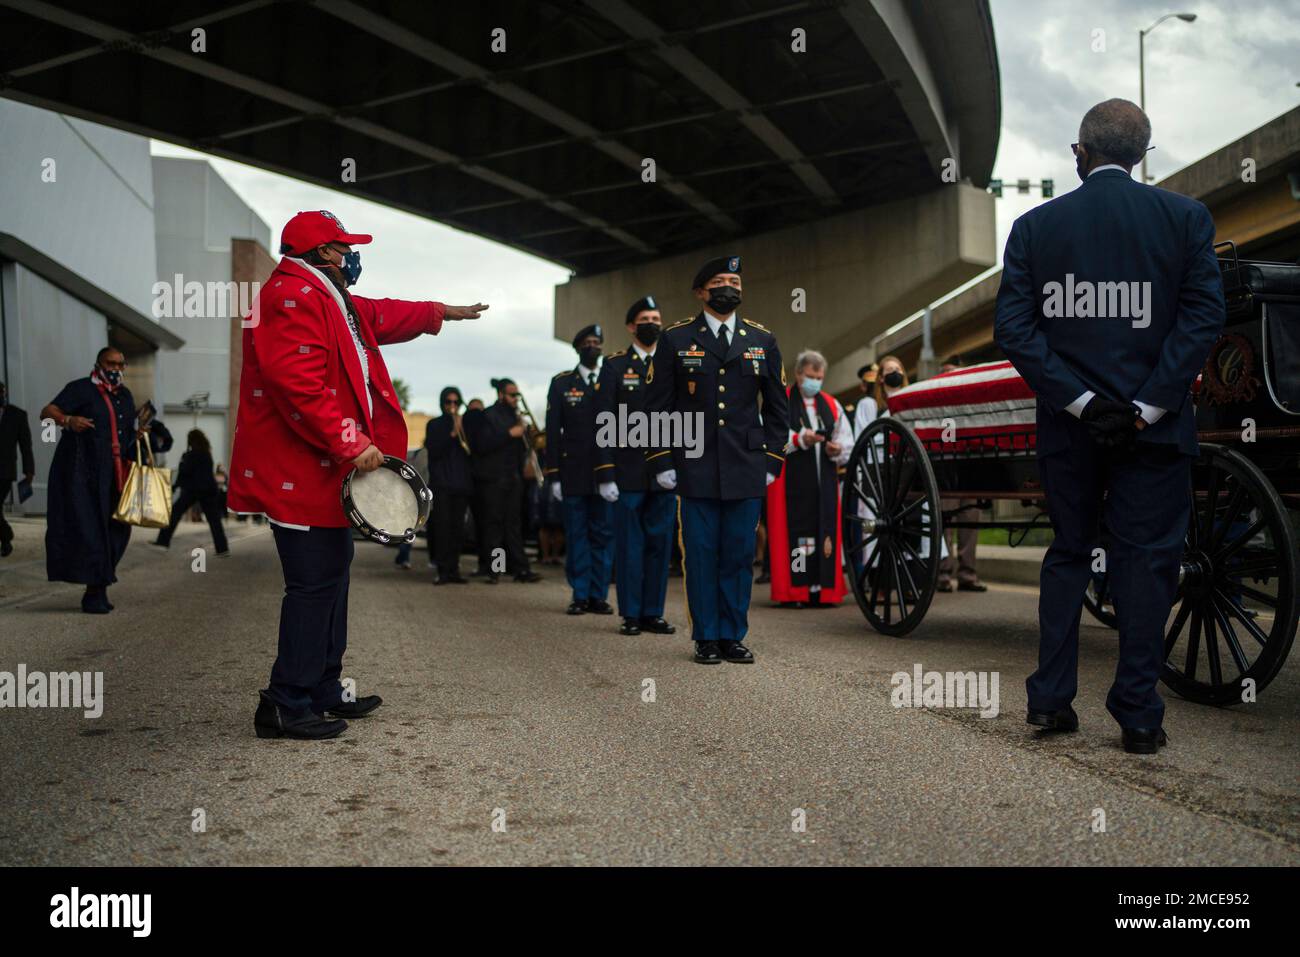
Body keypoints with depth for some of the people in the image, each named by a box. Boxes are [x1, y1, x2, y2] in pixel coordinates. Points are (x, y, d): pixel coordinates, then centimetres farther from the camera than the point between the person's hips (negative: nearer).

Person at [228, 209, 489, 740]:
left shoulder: (327, 298, 19)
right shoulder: (292, 297, -15)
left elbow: (380, 316, 36)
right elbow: (300, 385, -26)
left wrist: (444, 312, 46)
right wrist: (352, 443, -25)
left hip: (325, 470, 12)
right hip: (301, 472, -12)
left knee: (331, 574, 16)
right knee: (315, 582, -9)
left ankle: (325, 691, 27)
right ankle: (286, 706, -1)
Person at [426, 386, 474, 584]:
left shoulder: (465, 425, 15)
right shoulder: (434, 425, 9)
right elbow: (433, 451, -4)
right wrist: (451, 435, -14)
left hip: (462, 483, 3)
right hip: (442, 482, -2)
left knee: (457, 527, 0)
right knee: (442, 525, -10)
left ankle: (454, 570, 3)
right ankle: (443, 570, -10)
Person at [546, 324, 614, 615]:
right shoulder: (561, 383, 7)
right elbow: (553, 431, 4)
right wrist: (553, 476, -3)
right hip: (573, 472, -1)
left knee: (603, 534, 3)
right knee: (576, 534, 3)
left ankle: (598, 596, 11)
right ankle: (580, 595, 10)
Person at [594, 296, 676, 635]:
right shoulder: (614, 366, 2)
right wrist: (605, 475, -10)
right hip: (628, 476, -3)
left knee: (660, 543, 6)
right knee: (629, 544, 2)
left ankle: (653, 613, 15)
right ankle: (631, 615, 11)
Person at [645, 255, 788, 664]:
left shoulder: (762, 341, 12)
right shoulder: (676, 339, 5)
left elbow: (776, 406, 14)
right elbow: (659, 405, 4)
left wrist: (773, 460, 6)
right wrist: (662, 462, -2)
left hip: (746, 469, 2)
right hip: (696, 467, -2)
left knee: (740, 554, 4)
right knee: (701, 554, 2)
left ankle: (733, 636, 14)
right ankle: (706, 638, 12)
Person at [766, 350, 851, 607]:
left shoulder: (832, 405, 18)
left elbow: (847, 442, 16)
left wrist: (838, 449, -5)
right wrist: (799, 440, -18)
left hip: (824, 480, 4)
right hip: (791, 479, -4)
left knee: (824, 531, 0)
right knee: (795, 532, -8)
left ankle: (823, 588, 4)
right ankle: (793, 590, -4)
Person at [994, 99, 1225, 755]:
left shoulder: (1034, 226, 1)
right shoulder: (1185, 218, -1)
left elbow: (1013, 328, -7)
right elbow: (1203, 318, -10)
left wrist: (1080, 401, -10)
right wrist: (1145, 407, -11)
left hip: (1067, 427, 2)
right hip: (1154, 425, -1)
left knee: (1067, 554, 15)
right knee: (1145, 561, 6)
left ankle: (1050, 700, 16)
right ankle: (1138, 714, 8)